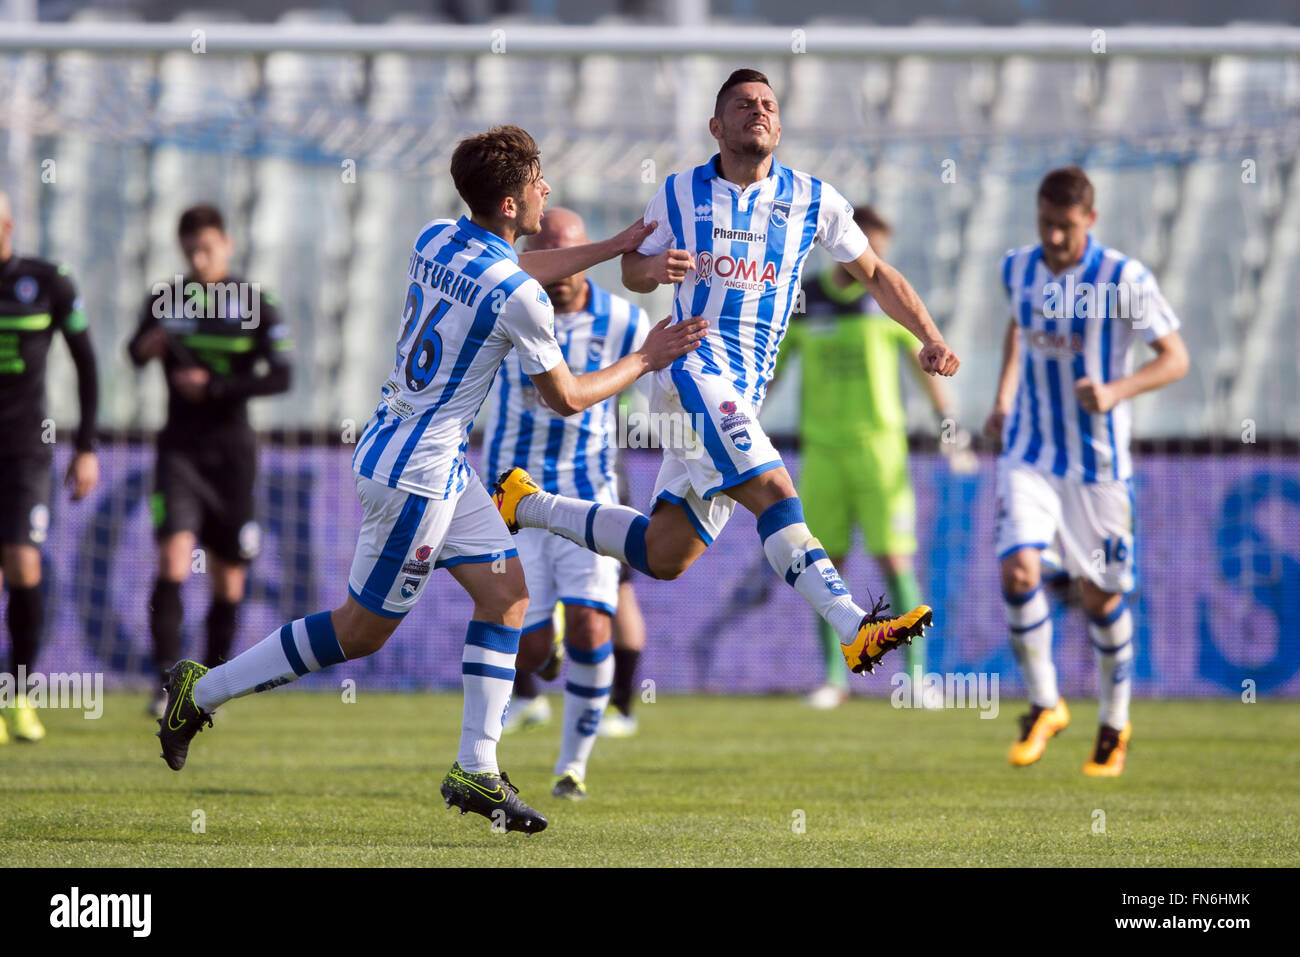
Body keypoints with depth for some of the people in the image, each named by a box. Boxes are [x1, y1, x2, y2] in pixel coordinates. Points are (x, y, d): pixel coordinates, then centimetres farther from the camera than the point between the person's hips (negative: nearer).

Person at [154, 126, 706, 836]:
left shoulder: (436, 240, 2)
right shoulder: (519, 298, -22)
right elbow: (567, 398, -7)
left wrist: (616, 247, 29)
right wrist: (646, 361, 7)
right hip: (418, 472, -9)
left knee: (507, 591, 11)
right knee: (362, 630, 4)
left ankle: (476, 771, 11)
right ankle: (204, 691, 12)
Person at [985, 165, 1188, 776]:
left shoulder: (1124, 279, -12)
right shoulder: (1018, 269, 1)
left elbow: (1175, 358, -8)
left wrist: (1116, 391, -24)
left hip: (1098, 461, -3)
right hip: (1028, 455, 3)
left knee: (1102, 595, 6)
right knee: (1017, 571, -17)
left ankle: (1115, 725, 26)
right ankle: (1044, 705, 1)